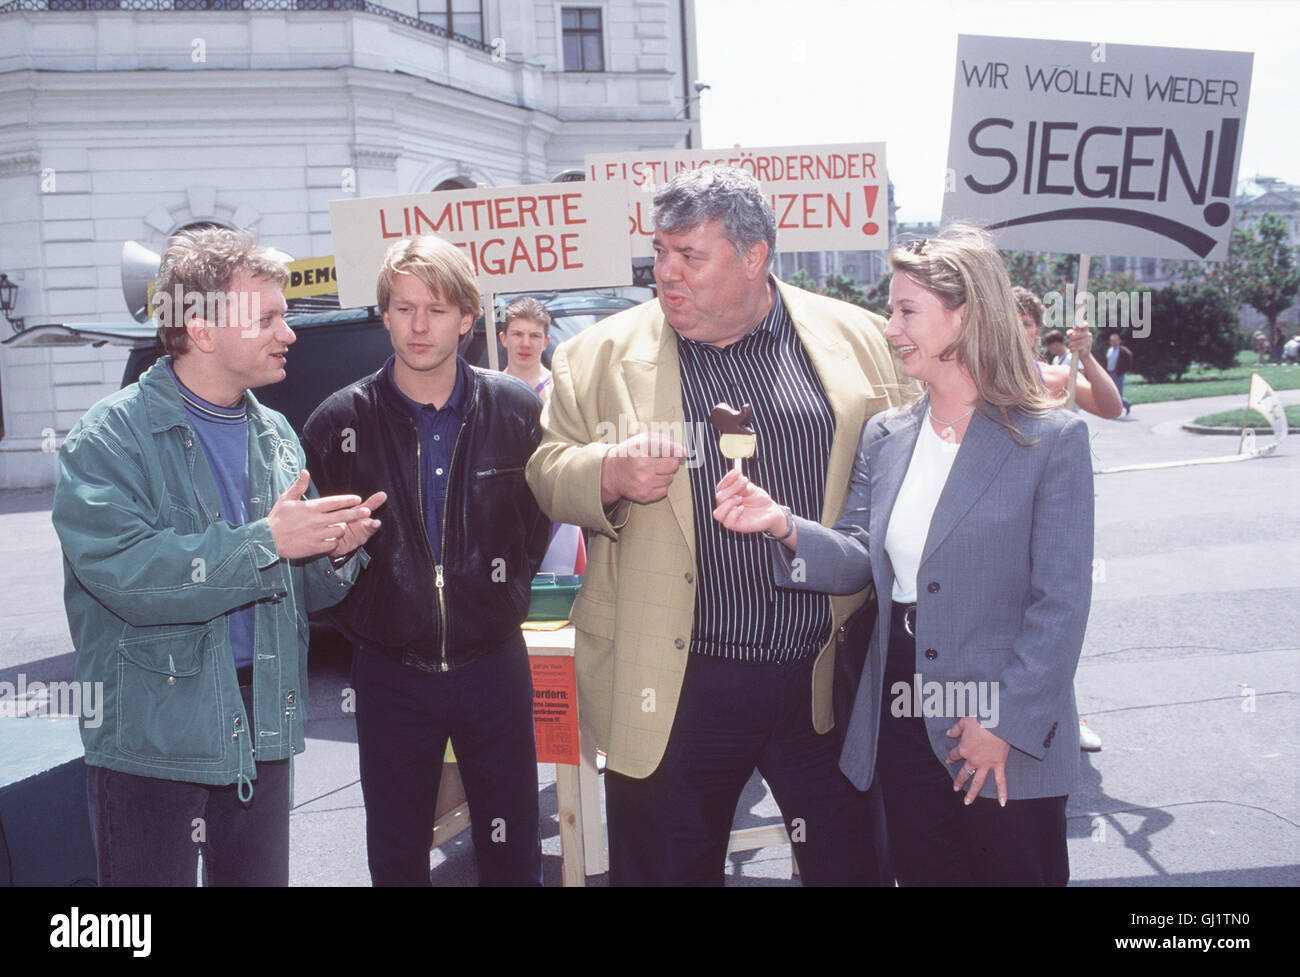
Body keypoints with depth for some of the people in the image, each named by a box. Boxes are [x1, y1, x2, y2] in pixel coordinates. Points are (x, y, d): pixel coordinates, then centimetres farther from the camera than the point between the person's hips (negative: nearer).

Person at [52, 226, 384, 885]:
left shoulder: (275, 436, 10)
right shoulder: (110, 438, -10)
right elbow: (122, 573, -26)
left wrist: (335, 553, -9)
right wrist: (267, 543, -26)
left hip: (262, 728, 6)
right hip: (152, 737, -5)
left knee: (260, 876, 16)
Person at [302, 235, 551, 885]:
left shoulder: (517, 410, -3)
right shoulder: (340, 422, -4)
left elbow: (542, 513, 11)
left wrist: (509, 588, 4)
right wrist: (356, 615, -1)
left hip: (493, 664, 0)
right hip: (390, 675, 0)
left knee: (512, 854, 12)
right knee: (396, 856, 15)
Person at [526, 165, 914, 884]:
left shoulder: (856, 339, 3)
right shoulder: (602, 354, 2)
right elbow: (546, 470, 5)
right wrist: (608, 475, -17)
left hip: (828, 678, 1)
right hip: (675, 686, 0)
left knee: (850, 862, 15)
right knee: (668, 867, 14)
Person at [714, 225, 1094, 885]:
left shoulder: (1053, 440, -8)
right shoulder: (884, 437, 8)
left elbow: (1060, 603, -10)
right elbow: (861, 560, 7)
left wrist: (1007, 724, -14)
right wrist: (785, 527, -11)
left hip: (1007, 742, -4)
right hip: (903, 728, 5)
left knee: (1016, 872, 9)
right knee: (920, 871, 16)